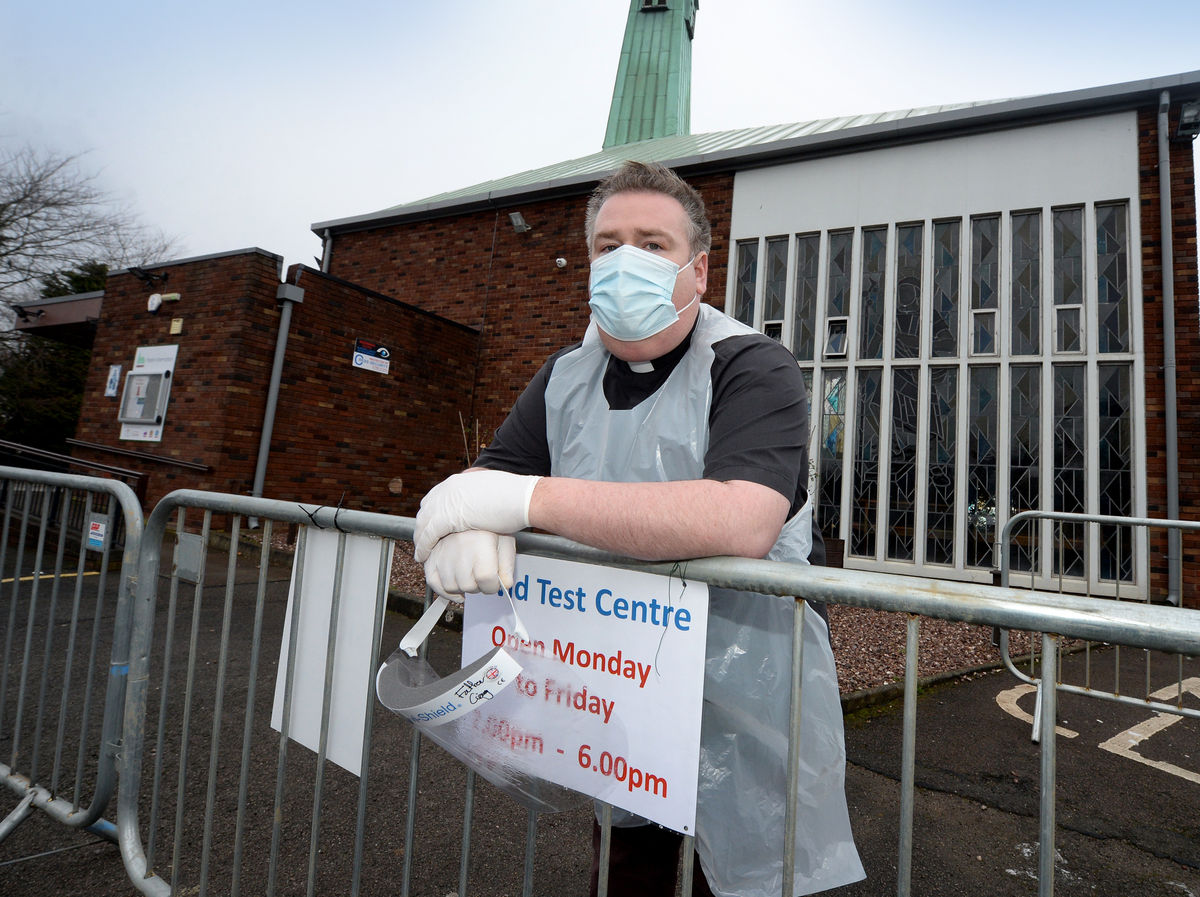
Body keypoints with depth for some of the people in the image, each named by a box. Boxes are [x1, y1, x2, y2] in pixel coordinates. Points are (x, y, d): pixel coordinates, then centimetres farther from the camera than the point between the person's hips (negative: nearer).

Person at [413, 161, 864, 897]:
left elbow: (741, 524, -32)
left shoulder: (753, 369, -15)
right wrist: (466, 529, -22)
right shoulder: (566, 379, 3)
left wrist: (527, 497, -31)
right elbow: (489, 482, 4)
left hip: (747, 705, -4)